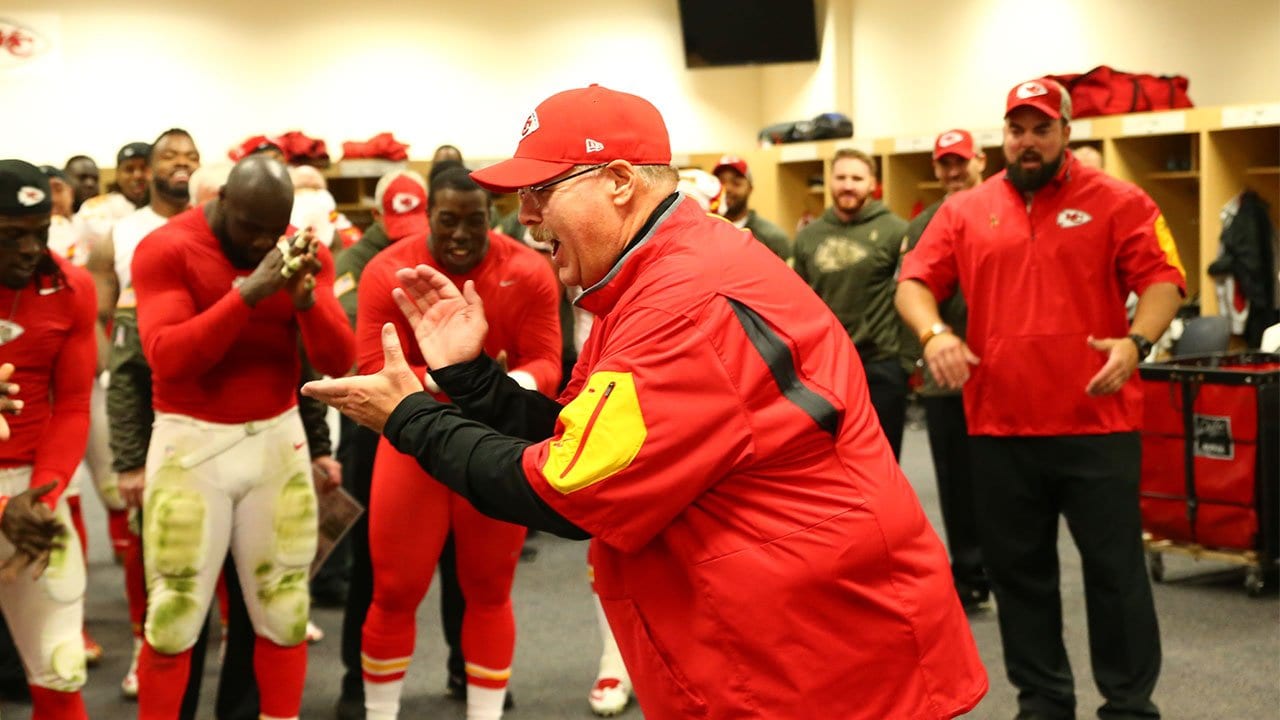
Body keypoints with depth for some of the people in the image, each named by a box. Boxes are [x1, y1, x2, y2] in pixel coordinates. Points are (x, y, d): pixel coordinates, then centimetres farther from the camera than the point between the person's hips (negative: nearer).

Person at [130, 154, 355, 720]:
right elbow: (167, 357, -22)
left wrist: (306, 298, -24)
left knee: (284, 610, 7)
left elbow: (338, 361, -5)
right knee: (173, 616, 0)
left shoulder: (301, 252, 2)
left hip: (278, 440, 3)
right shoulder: (165, 250, -9)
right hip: (191, 443, -3)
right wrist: (249, 293, -29)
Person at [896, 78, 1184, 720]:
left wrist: (1136, 341, -23)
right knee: (1018, 571, 12)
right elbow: (914, 283, 6)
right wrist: (934, 333, -14)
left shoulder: (1117, 202, 1)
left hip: (1097, 424, -3)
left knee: (1114, 568, 3)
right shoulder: (963, 212, 9)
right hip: (999, 427, 3)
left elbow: (1161, 280, -5)